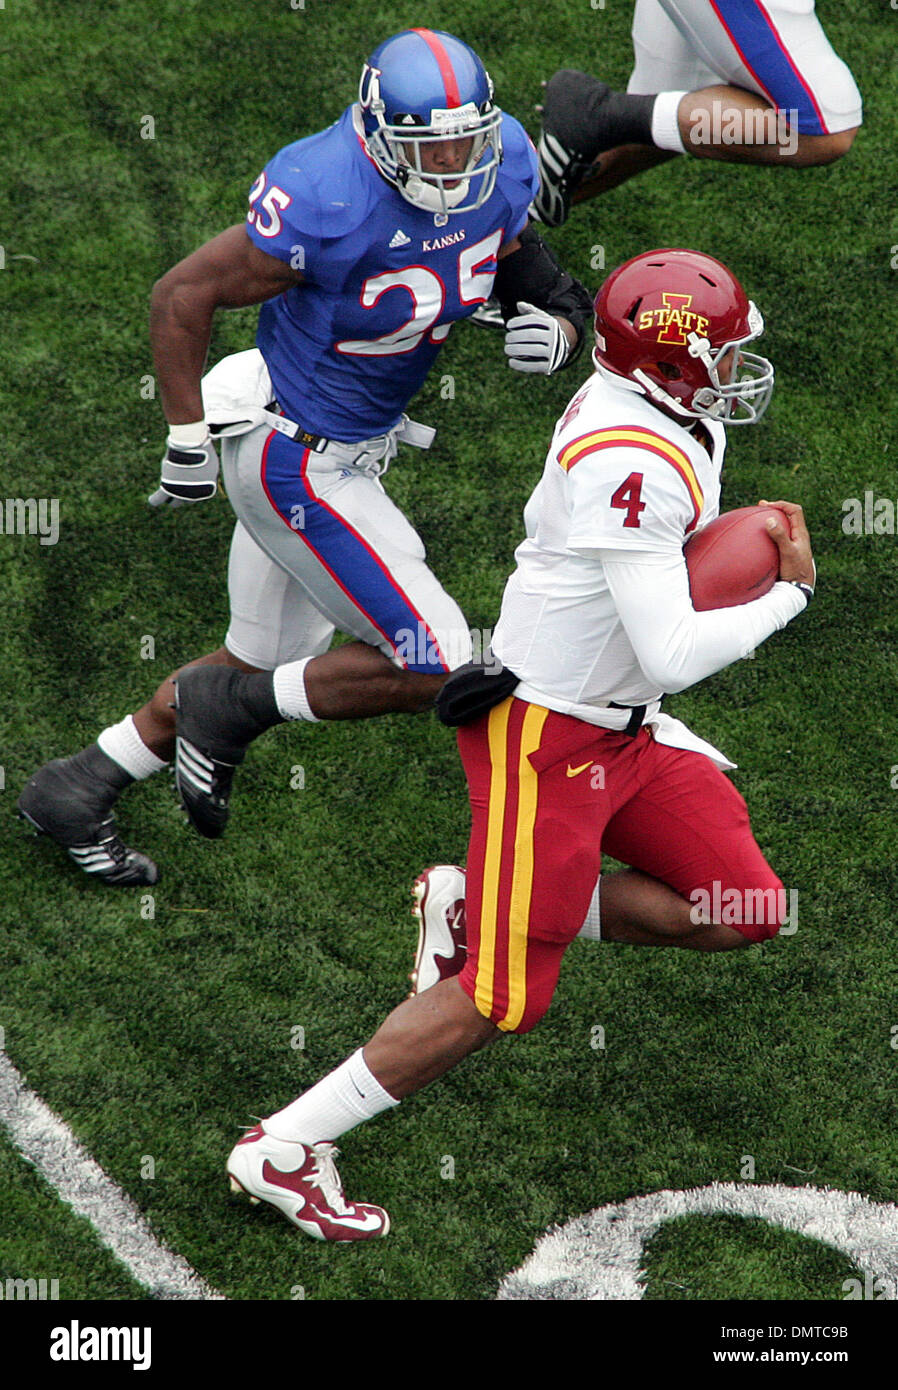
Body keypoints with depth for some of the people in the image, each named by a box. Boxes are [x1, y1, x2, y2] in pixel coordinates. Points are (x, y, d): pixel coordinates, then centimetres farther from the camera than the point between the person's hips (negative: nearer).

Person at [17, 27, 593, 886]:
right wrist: (188, 439, -11)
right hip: (299, 464, -9)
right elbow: (182, 298, -18)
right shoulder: (328, 206, -29)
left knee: (262, 662, 21)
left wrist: (554, 331, -16)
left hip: (356, 451, 9)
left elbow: (538, 288, 8)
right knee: (433, 663, -10)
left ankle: (78, 790, 35)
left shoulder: (499, 169, -8)